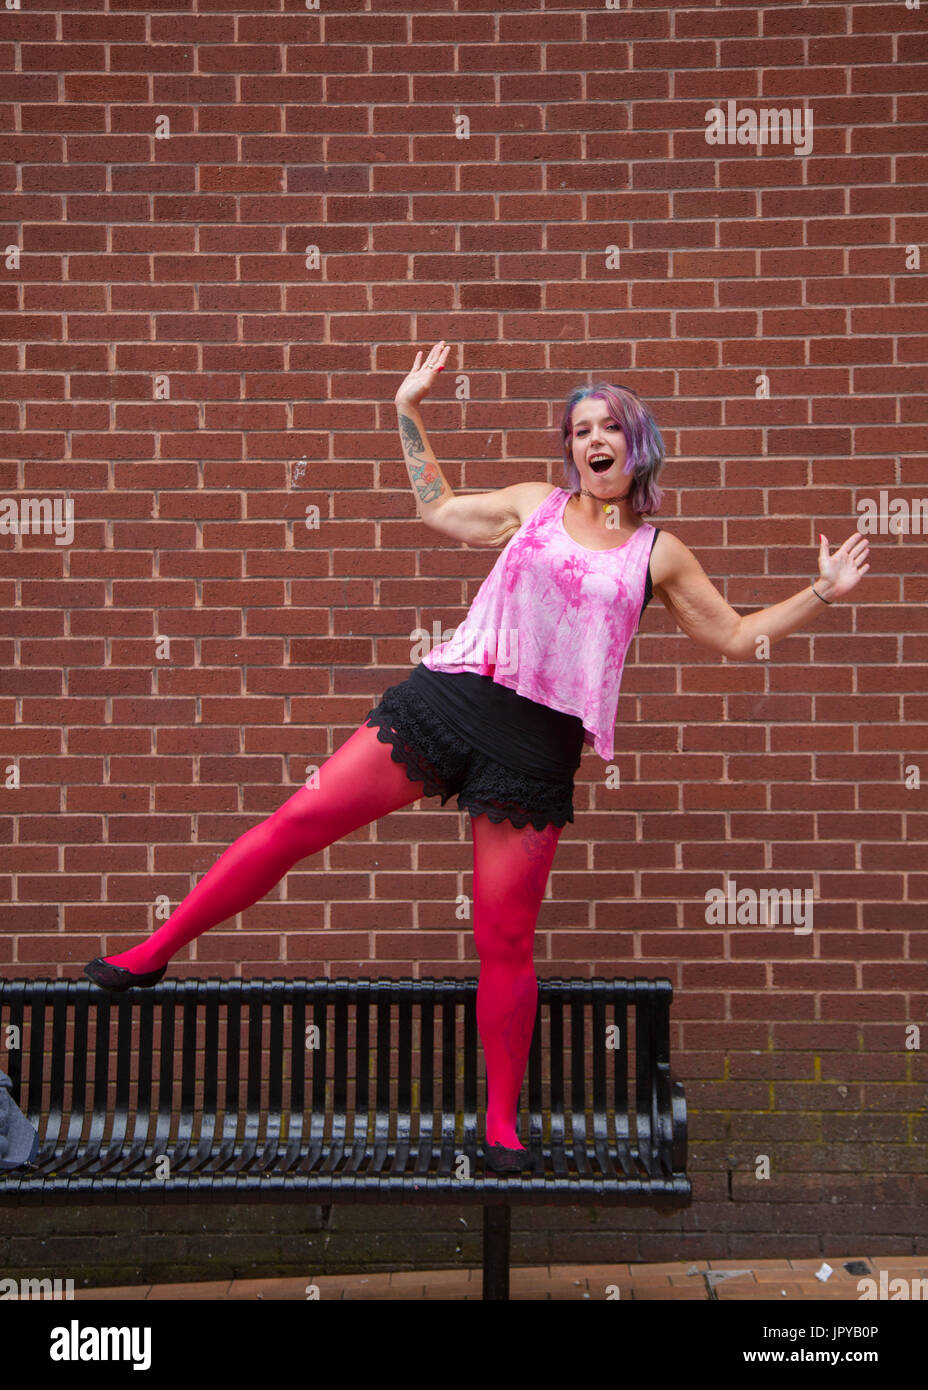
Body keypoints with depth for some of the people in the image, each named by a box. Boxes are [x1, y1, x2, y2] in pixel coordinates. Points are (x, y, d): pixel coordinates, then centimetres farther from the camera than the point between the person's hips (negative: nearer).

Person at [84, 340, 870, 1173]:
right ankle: (154, 952, 7)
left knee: (505, 941, 2)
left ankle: (503, 1121, 19)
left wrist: (824, 593, 8)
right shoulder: (534, 506, 14)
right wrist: (411, 413, 28)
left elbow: (738, 637, 16)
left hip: (537, 748, -1)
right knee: (298, 822, -7)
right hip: (446, 698, 1)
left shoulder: (659, 555, 10)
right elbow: (439, 510, 28)